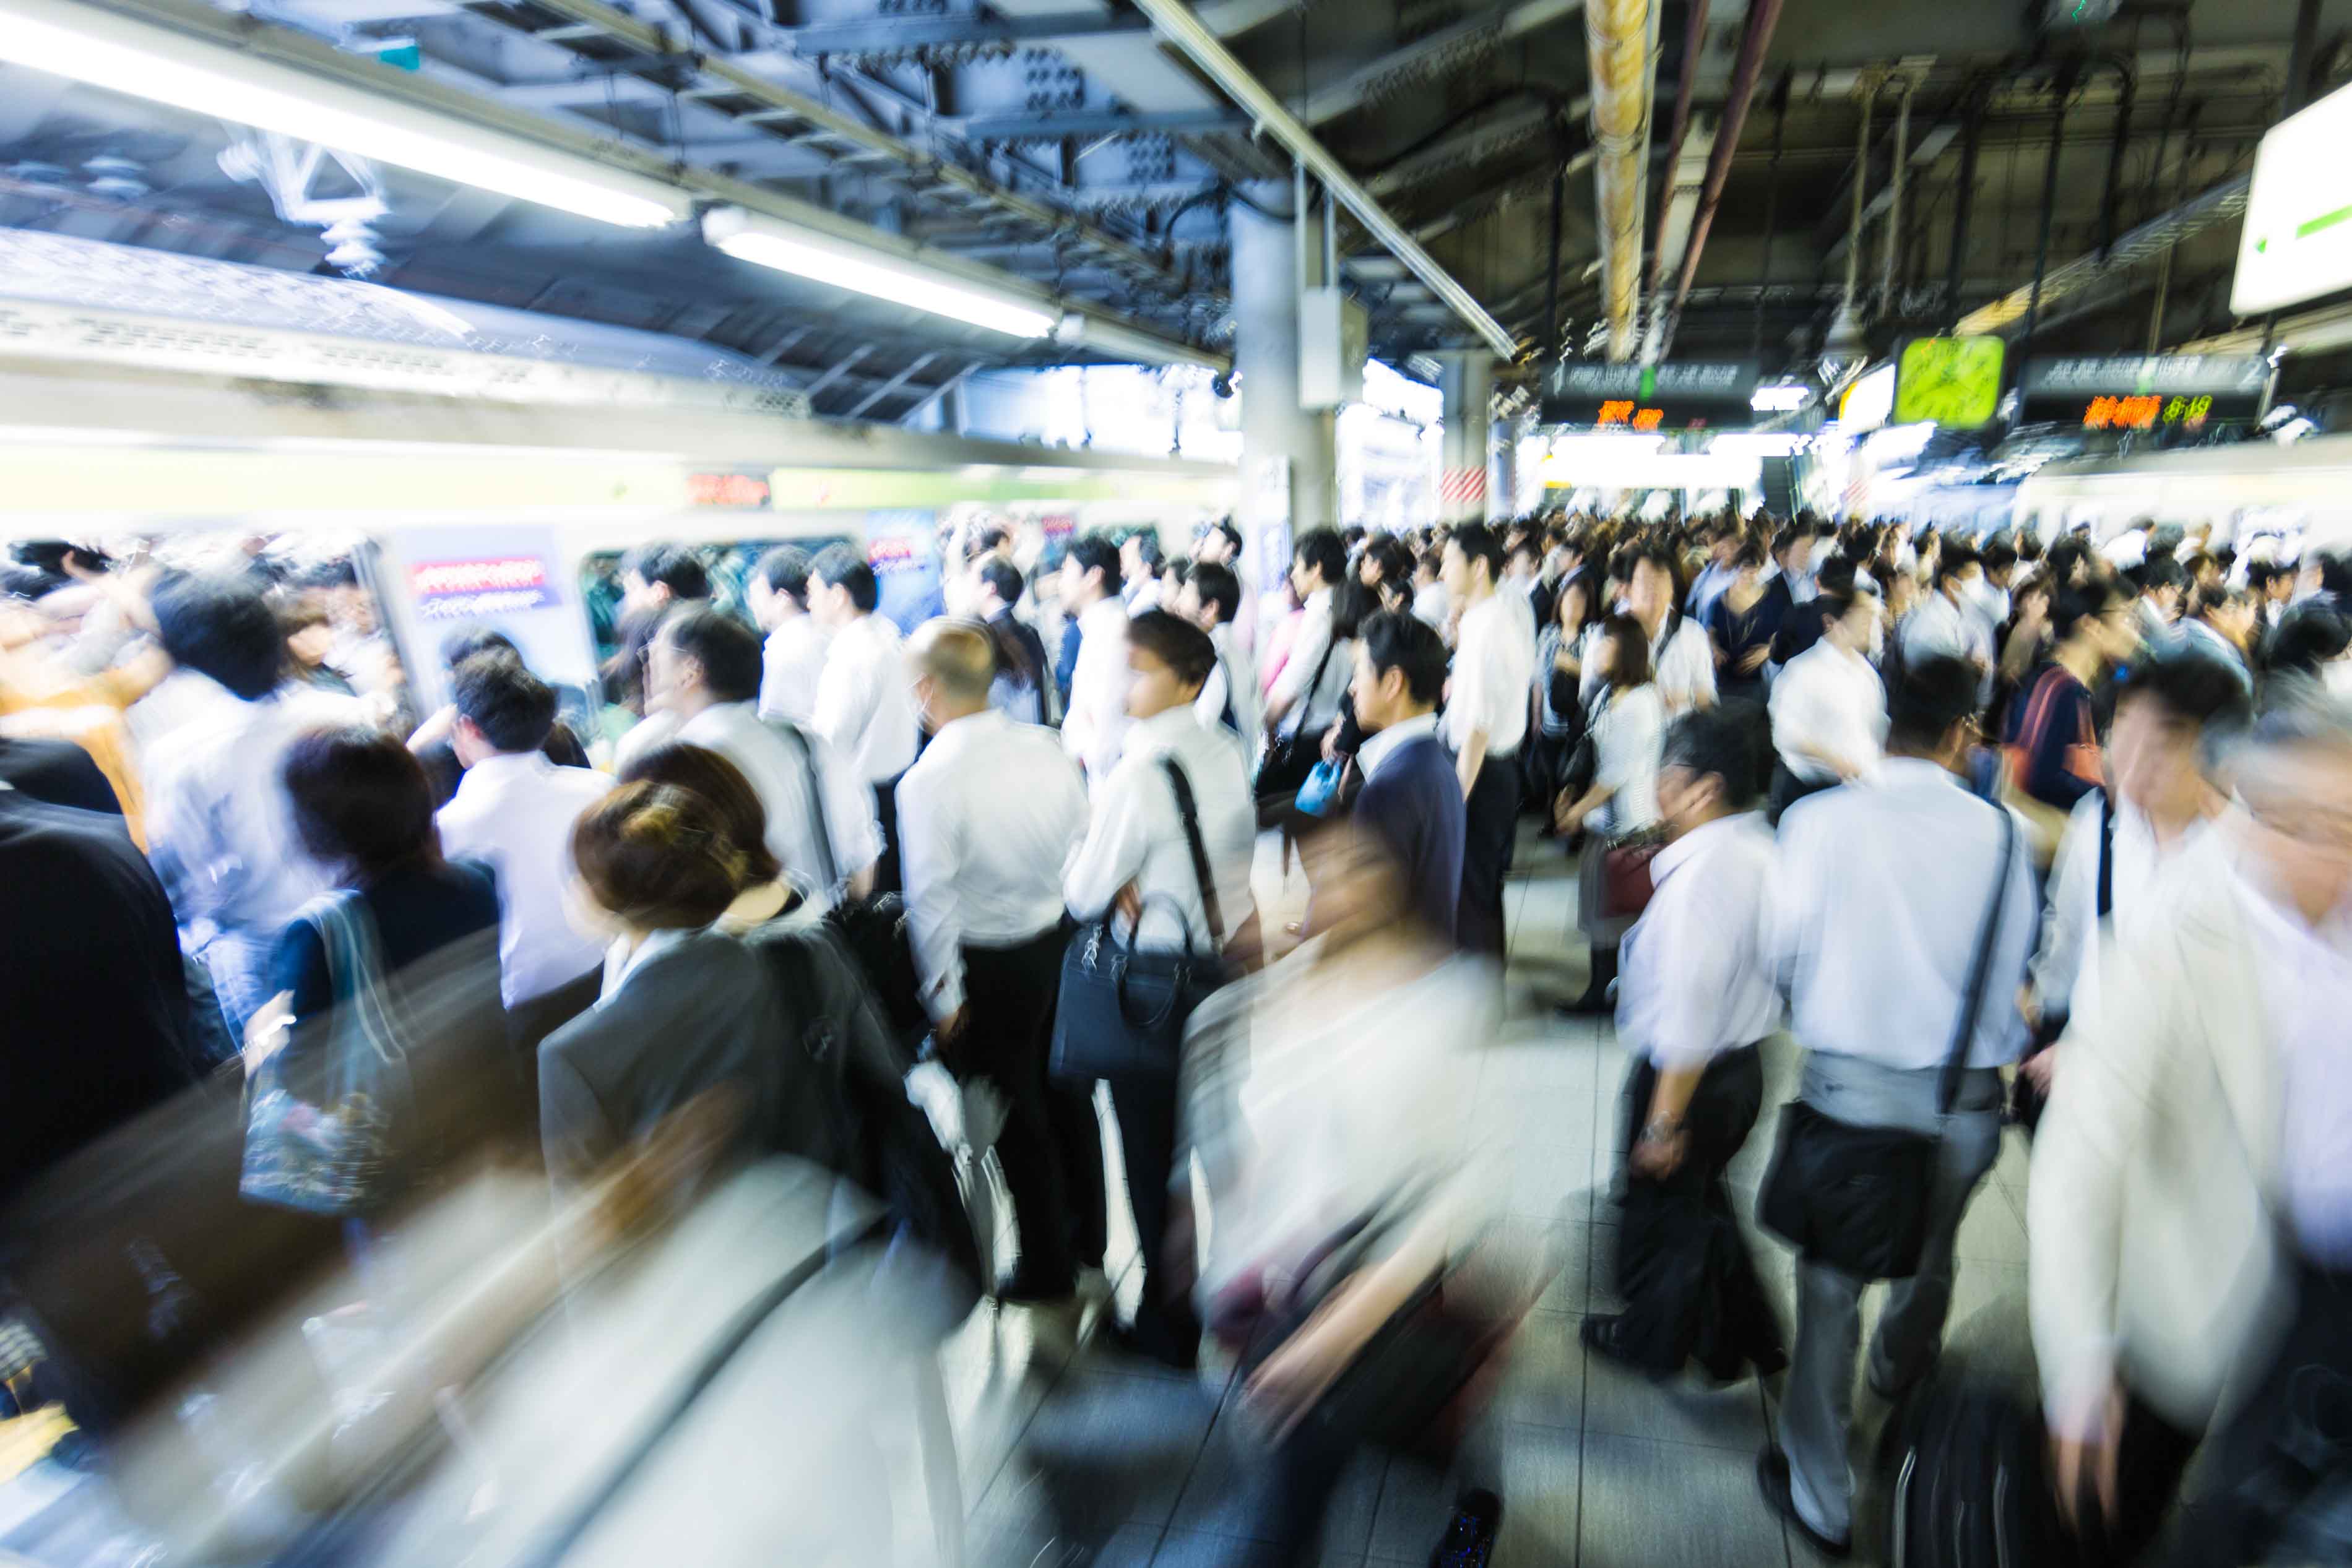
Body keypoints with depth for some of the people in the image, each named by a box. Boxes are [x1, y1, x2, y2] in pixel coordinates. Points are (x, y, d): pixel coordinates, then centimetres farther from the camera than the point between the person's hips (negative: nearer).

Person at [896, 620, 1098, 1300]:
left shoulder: (928, 779, -23)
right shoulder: (1046, 748, -7)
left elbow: (932, 899, -20)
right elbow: (1084, 848, 1)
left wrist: (944, 997, -10)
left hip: (988, 965, -5)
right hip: (1059, 942, 5)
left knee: (1017, 1117, 14)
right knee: (1066, 1092, 23)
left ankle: (1048, 1267, 34)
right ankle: (1090, 1235, 44)